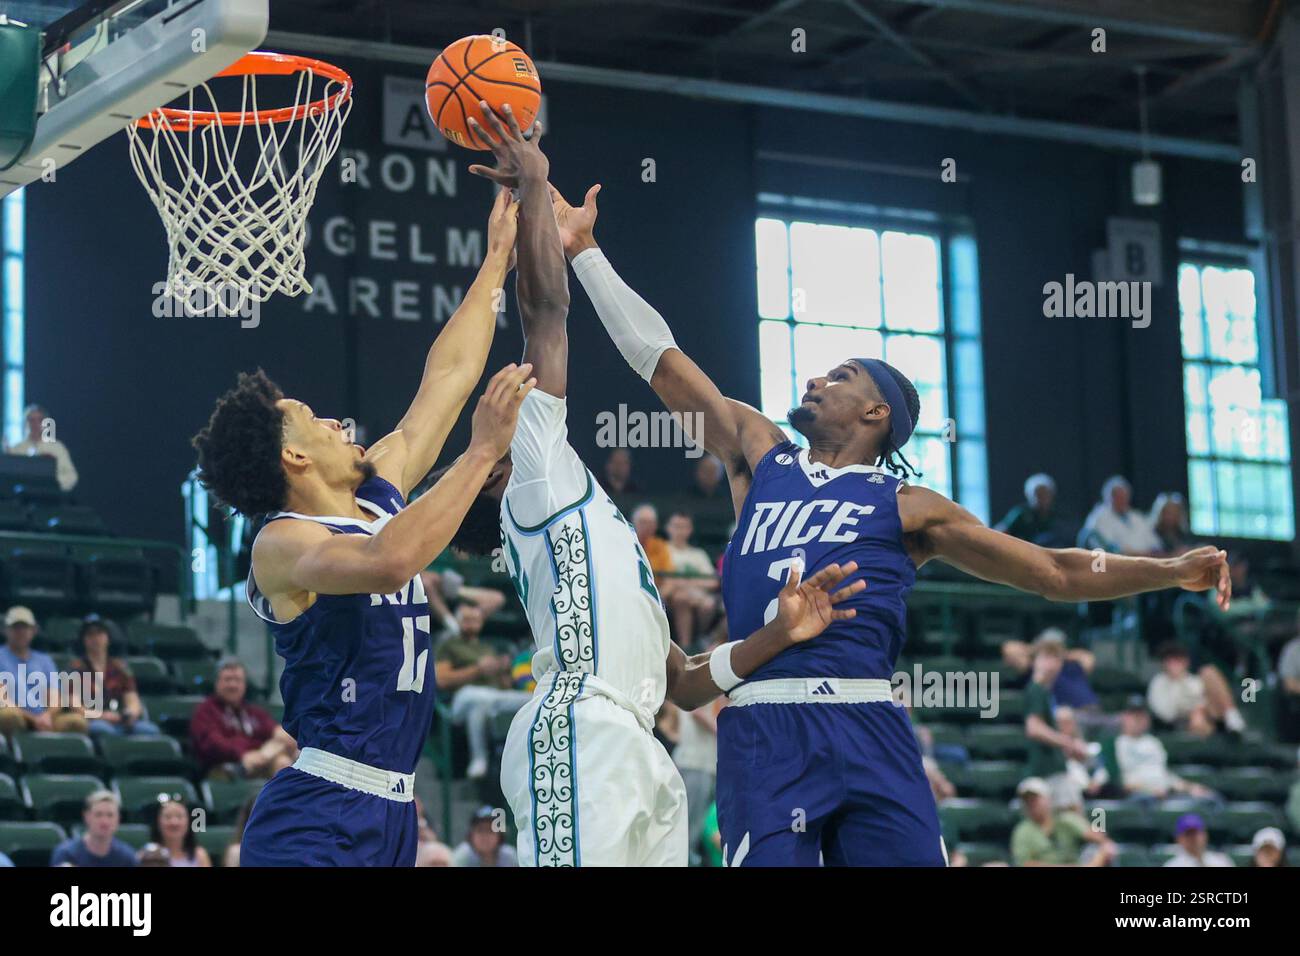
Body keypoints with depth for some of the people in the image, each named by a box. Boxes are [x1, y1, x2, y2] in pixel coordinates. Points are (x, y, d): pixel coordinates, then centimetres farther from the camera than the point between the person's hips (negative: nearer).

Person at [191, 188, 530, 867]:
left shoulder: (380, 494, 14)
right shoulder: (281, 544, -10)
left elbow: (447, 376, 21)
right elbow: (389, 560, -31)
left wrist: (497, 260, 25)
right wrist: (482, 452, -25)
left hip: (390, 810, 9)